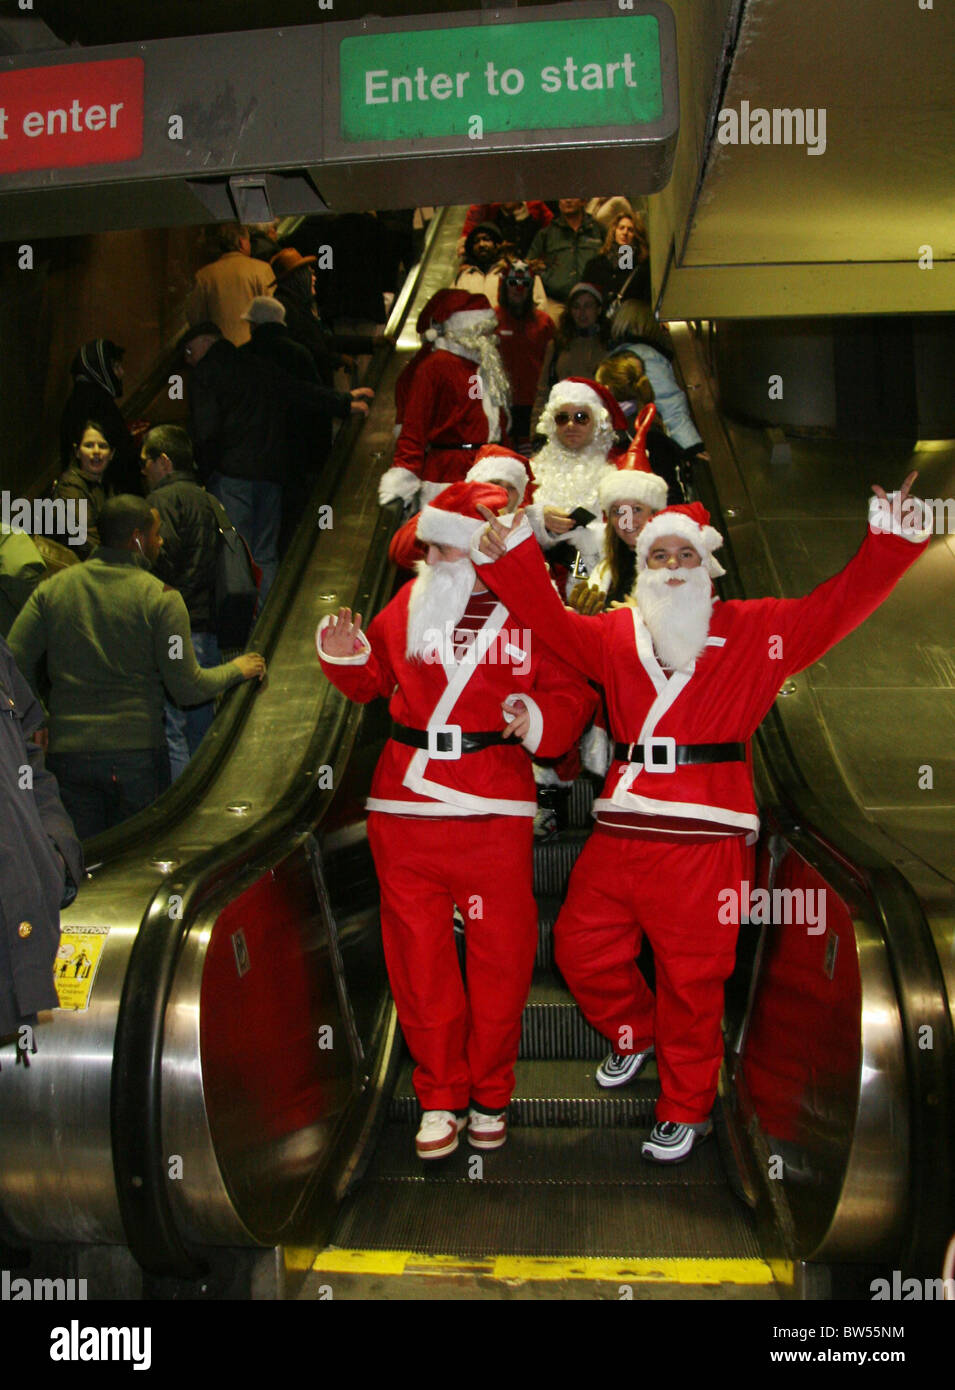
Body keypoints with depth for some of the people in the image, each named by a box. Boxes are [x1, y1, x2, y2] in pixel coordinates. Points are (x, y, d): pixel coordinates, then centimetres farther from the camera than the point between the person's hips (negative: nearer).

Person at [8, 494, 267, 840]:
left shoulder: (51, 588, 4)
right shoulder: (161, 597, -6)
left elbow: (15, 664, 0)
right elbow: (187, 689, -8)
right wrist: (236, 669, 10)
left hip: (65, 751, 3)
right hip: (136, 750, -3)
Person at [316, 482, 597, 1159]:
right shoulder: (408, 604, 8)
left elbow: (572, 694, 1)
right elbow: (374, 679, 18)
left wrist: (541, 717, -19)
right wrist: (348, 656, -2)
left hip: (496, 807, -2)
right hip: (406, 804, 3)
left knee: (500, 952, 4)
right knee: (418, 952, 7)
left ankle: (490, 1096, 26)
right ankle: (441, 1096, 24)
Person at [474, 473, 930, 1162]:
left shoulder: (757, 629, 6)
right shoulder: (616, 633, 14)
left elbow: (839, 605, 1)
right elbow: (551, 619, 10)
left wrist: (890, 536, -11)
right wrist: (511, 554, -4)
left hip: (706, 834, -4)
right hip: (623, 827, 4)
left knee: (691, 977, 4)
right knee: (581, 945, 12)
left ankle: (687, 1109, 25)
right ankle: (634, 1033, 42)